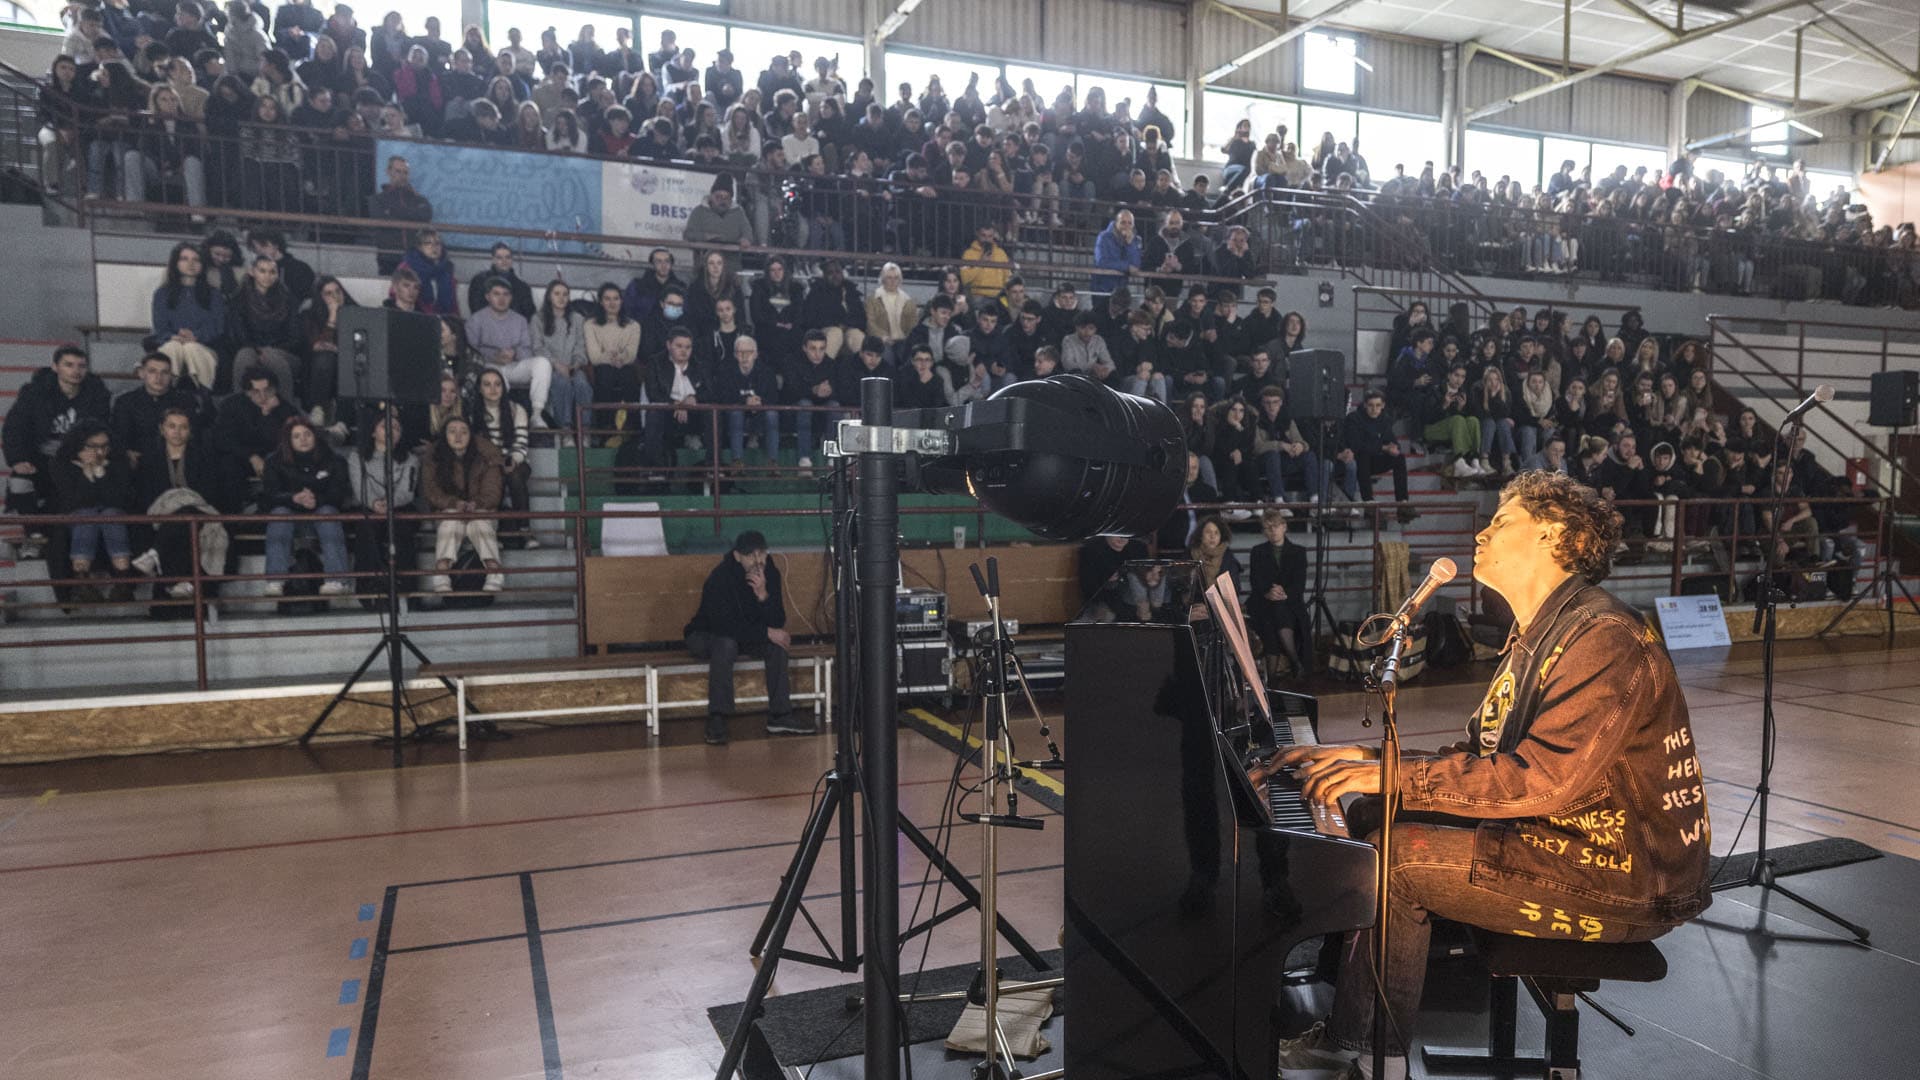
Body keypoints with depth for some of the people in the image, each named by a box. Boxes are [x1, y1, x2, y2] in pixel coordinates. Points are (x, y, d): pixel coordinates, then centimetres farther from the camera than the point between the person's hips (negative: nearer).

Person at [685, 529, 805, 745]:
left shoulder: (770, 573, -11)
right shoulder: (720, 578, -27)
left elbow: (778, 622, -15)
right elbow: (724, 626, -32)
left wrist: (763, 595, -33)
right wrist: (766, 632, -31)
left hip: (746, 637, 5)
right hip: (705, 637, -5)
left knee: (777, 643, -21)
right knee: (726, 644, -36)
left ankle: (780, 716, -17)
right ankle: (716, 722, -35)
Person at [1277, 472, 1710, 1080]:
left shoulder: (1605, 639, -20)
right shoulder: (1537, 636, 14)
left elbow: (1541, 779, -31)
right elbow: (1477, 756, 12)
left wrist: (1394, 777, -29)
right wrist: (1367, 758, -1)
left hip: (1622, 885, -10)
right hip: (1571, 842, 10)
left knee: (1391, 857, -17)